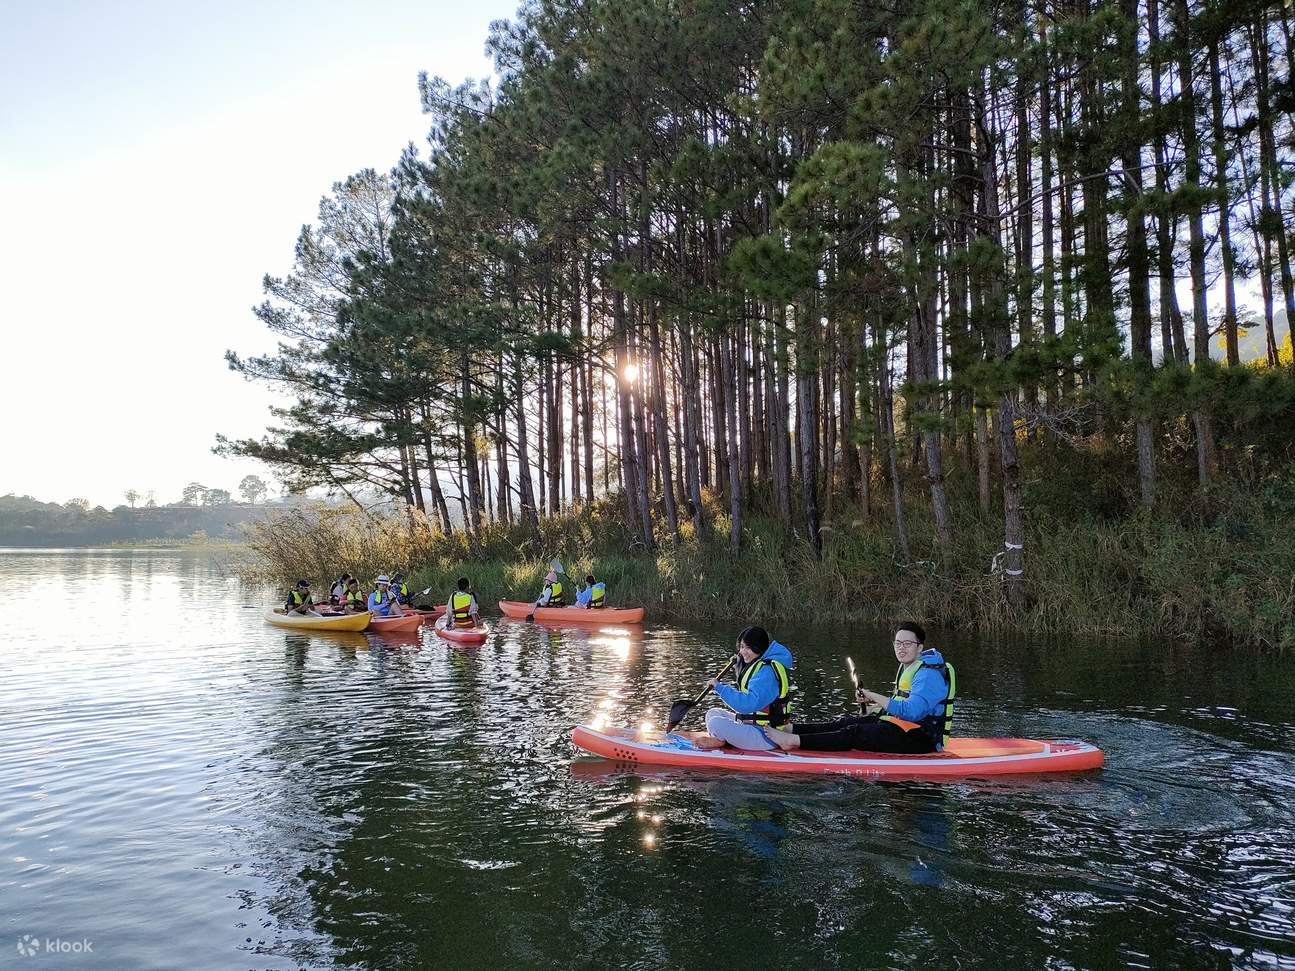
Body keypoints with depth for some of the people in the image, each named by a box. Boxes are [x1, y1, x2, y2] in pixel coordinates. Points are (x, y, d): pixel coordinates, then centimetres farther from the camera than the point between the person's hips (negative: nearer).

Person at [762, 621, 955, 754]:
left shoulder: (929, 674, -18)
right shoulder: (908, 667, 16)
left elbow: (910, 712, -29)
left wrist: (875, 697, -21)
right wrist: (872, 701, 4)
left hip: (921, 739, -9)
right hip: (906, 729, 10)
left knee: (854, 734, -21)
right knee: (848, 721, -2)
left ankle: (795, 741, -26)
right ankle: (789, 729, -7)